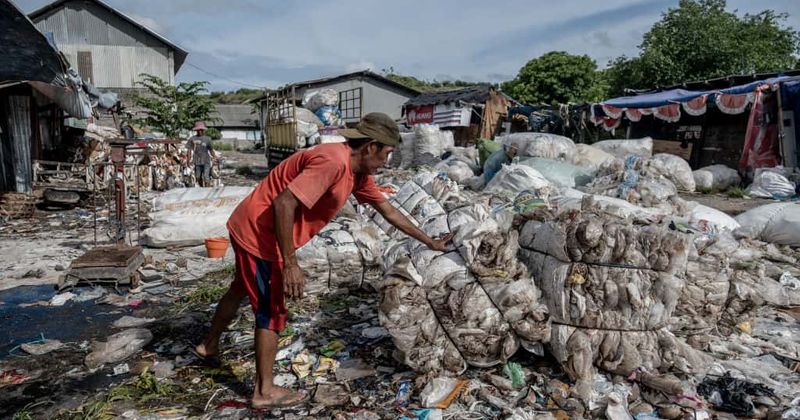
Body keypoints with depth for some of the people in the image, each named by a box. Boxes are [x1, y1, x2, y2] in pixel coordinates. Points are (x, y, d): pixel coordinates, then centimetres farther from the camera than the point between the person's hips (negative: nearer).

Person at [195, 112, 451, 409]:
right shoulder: (333, 161, -27)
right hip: (258, 233, -10)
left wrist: (430, 242, 16)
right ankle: (264, 391, 19)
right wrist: (290, 265, -29)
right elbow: (284, 203, -33)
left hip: (250, 229, 10)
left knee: (241, 289, 28)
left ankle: (209, 345, 52)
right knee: (271, 310, 3)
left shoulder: (358, 172, 3)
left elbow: (387, 209, 12)